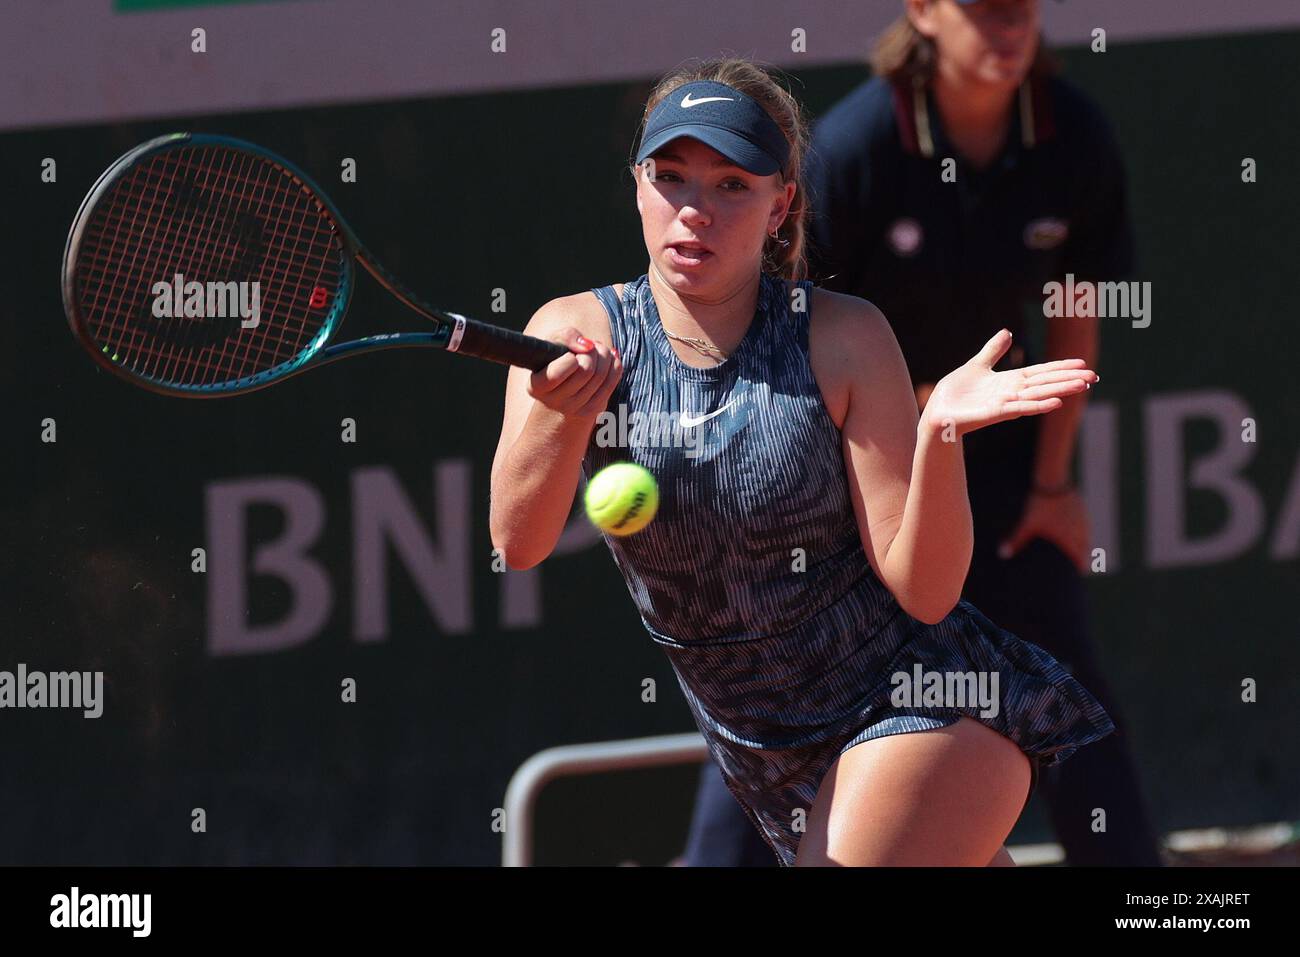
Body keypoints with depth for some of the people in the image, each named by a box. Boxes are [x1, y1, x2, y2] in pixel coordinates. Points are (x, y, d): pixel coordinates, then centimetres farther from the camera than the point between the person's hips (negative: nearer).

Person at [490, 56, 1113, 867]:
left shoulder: (843, 338, -11)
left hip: (921, 711, -4)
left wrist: (940, 434, -32)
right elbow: (518, 542, -22)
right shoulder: (578, 336, -5)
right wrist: (562, 416, -42)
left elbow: (921, 590, -15)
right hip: (776, 768, 4)